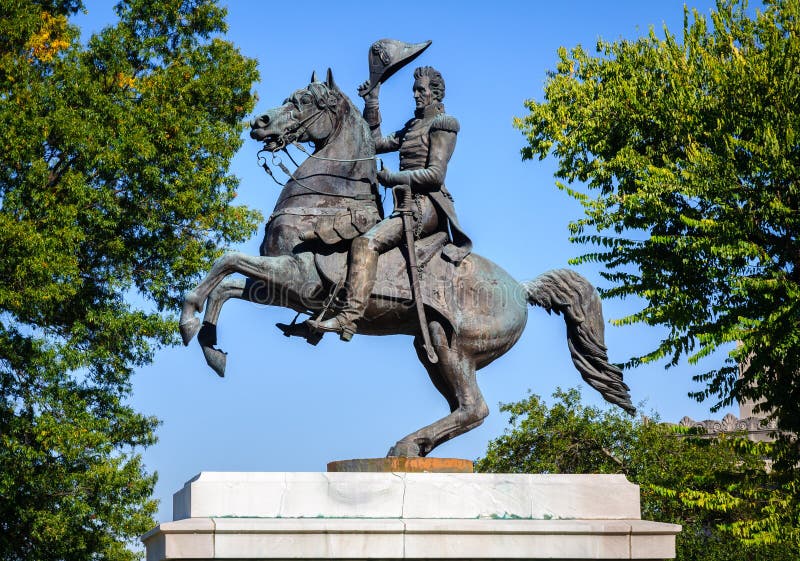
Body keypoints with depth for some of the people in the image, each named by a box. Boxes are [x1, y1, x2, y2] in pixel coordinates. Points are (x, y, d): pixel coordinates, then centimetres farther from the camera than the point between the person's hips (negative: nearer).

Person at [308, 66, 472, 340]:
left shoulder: (442, 124, -3)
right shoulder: (413, 126, 25)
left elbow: (435, 174, -13)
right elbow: (378, 143, 28)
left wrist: (393, 178, -11)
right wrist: (372, 104, 20)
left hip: (427, 204, -10)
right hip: (410, 204, 10)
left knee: (366, 242, -28)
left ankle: (349, 317, -40)